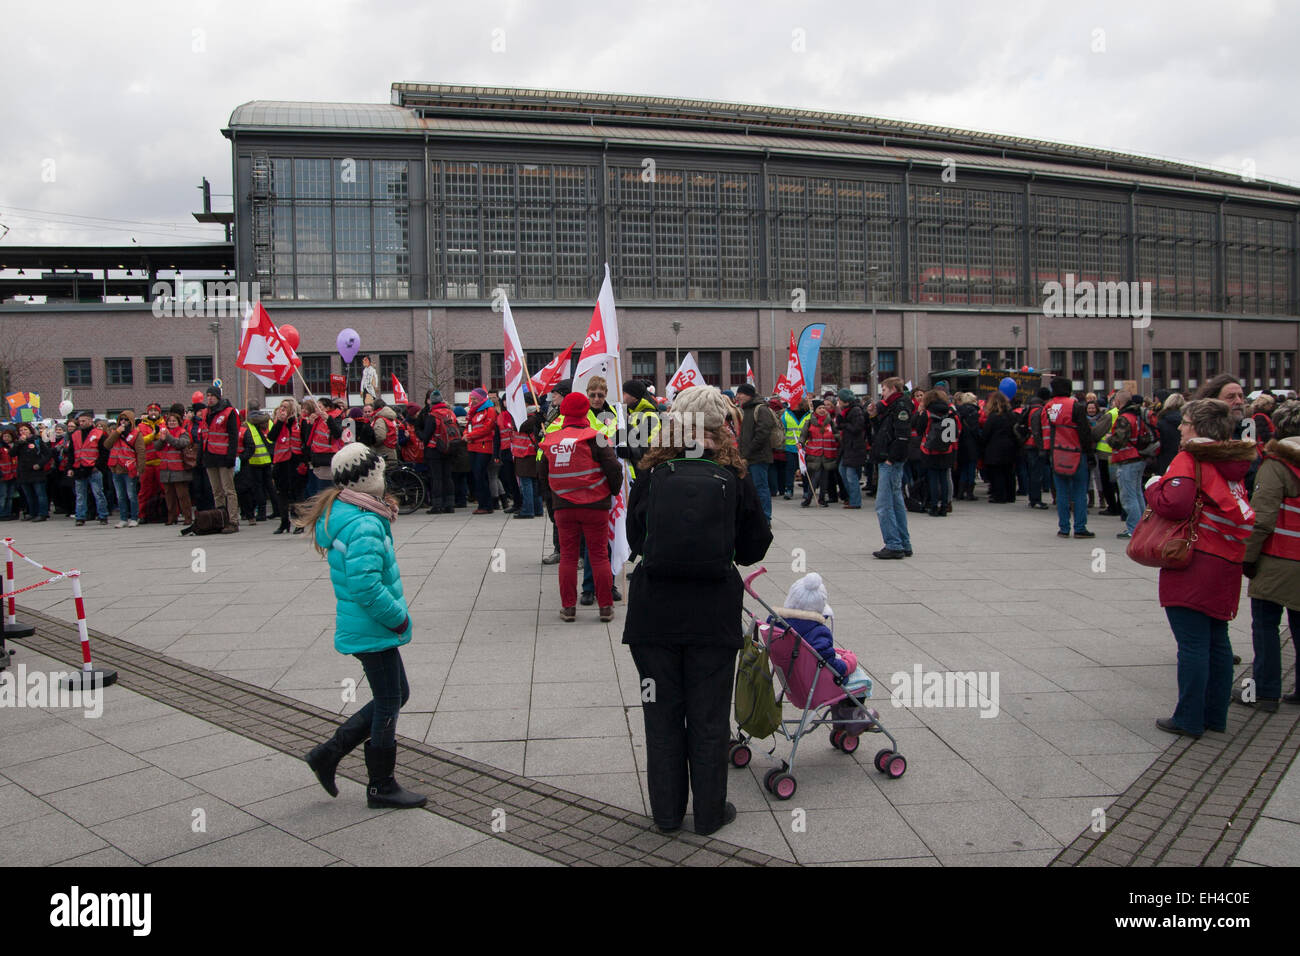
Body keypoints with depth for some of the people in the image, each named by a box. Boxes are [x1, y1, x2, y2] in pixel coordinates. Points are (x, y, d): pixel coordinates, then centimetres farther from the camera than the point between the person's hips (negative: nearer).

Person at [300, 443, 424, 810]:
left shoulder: (338, 514, 8)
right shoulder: (365, 525, -24)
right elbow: (365, 586, -31)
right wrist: (398, 617, -19)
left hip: (359, 626, 10)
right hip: (373, 631, -10)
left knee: (396, 695, 20)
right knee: (388, 703, 5)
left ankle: (329, 753, 24)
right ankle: (381, 787, 20)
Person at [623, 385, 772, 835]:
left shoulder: (651, 473, -5)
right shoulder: (735, 477, -6)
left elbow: (635, 539, 6)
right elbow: (755, 547, 3)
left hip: (653, 611, 1)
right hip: (713, 613, -1)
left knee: (662, 714, 14)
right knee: (708, 717, 13)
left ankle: (666, 811, 26)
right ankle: (709, 812, 25)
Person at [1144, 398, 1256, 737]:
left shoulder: (1189, 459, -11)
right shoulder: (1232, 462, 12)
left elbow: (1175, 504, -24)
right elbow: (1242, 514, 17)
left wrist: (1154, 486, -5)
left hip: (1195, 563, -8)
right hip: (1227, 564, 8)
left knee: (1192, 643, -2)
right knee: (1217, 641, 15)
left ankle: (1189, 719, 5)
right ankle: (1215, 715, 24)